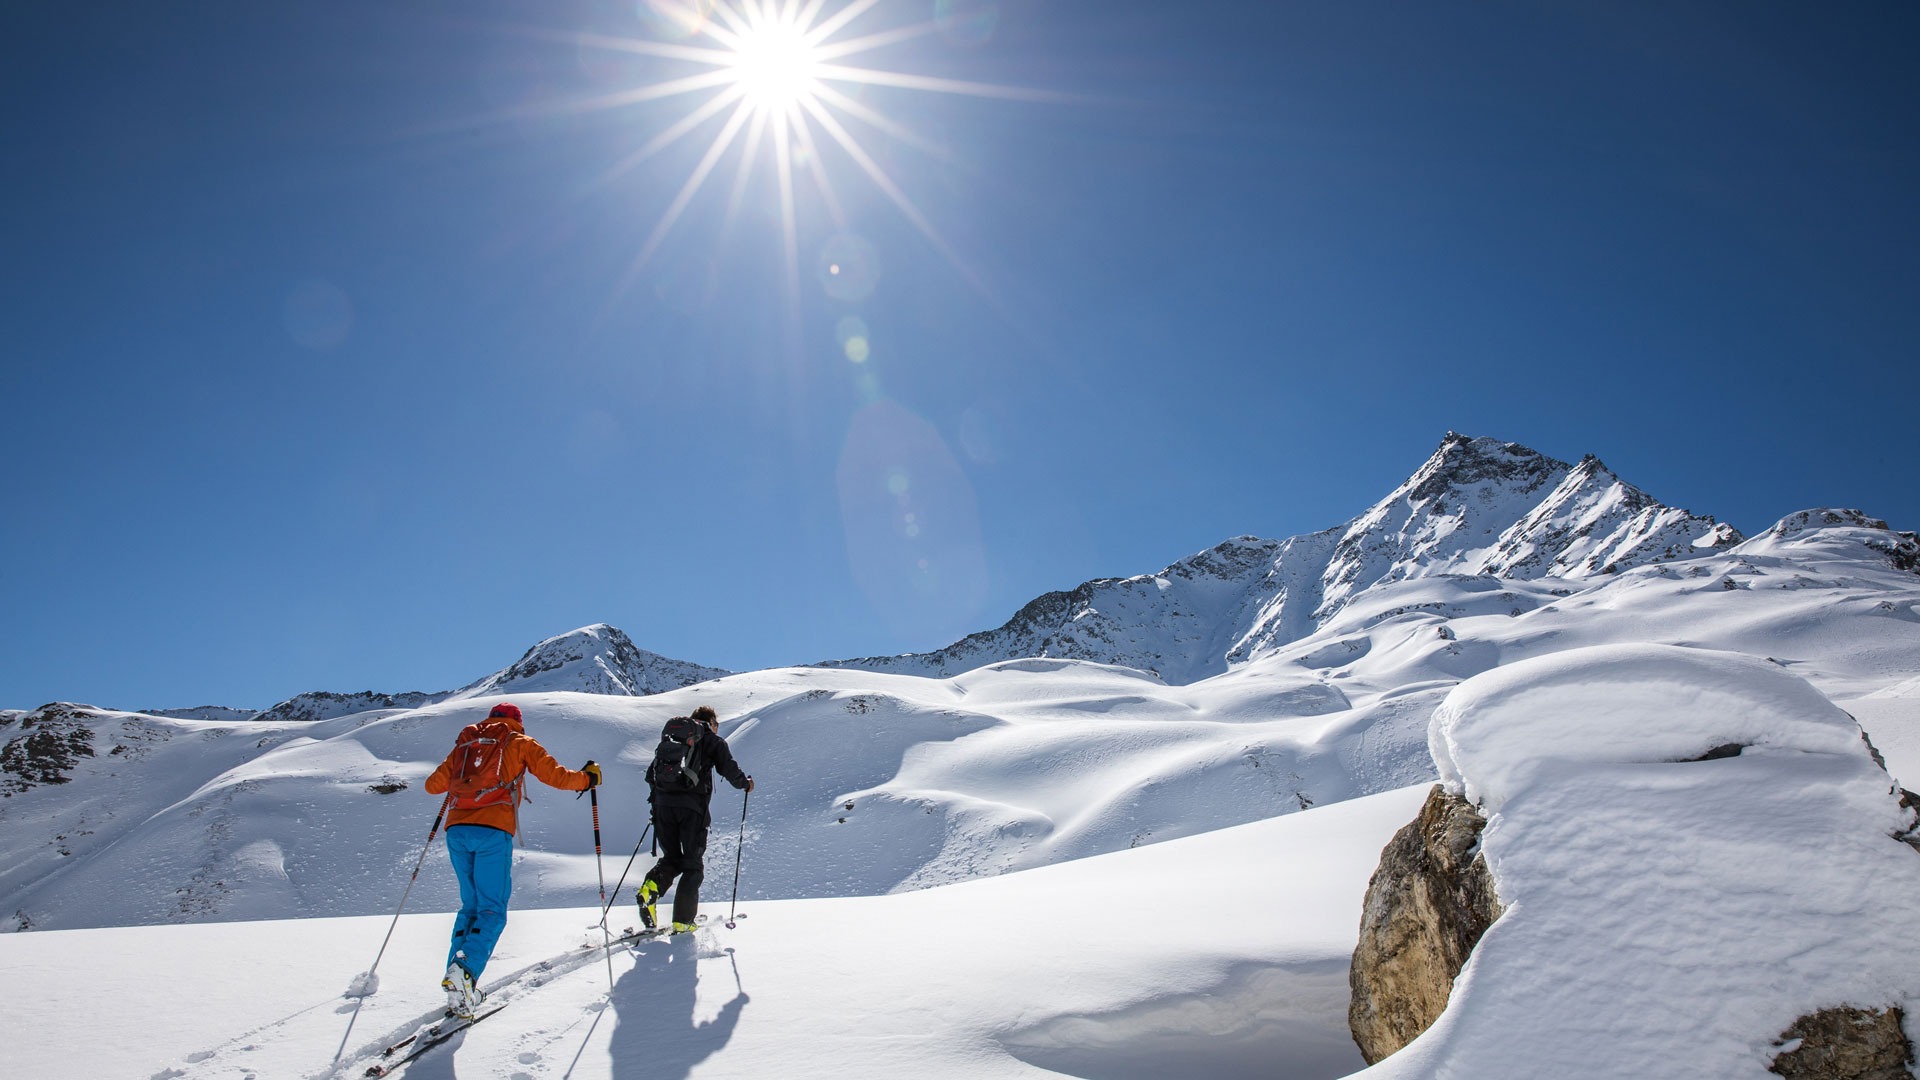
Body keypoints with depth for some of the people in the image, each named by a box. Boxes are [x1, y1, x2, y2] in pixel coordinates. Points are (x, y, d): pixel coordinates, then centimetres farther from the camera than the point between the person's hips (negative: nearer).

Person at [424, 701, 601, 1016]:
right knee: (492, 910, 0)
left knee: (470, 905, 18)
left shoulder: (465, 745, 24)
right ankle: (465, 968, -24)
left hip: (457, 830, 4)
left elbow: (432, 786, 26)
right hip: (493, 831, -4)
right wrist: (587, 778, 21)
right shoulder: (520, 742, 13)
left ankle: (456, 974, 7)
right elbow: (554, 775, 4)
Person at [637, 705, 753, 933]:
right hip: (692, 805, -4)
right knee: (693, 864, 7)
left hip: (663, 803, 4)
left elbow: (651, 773, 21)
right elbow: (729, 769, -1)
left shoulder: (670, 736, 23)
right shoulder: (712, 740, 9)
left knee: (671, 857, 18)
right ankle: (682, 921, 2)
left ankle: (651, 886, -13)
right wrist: (745, 783, 18)